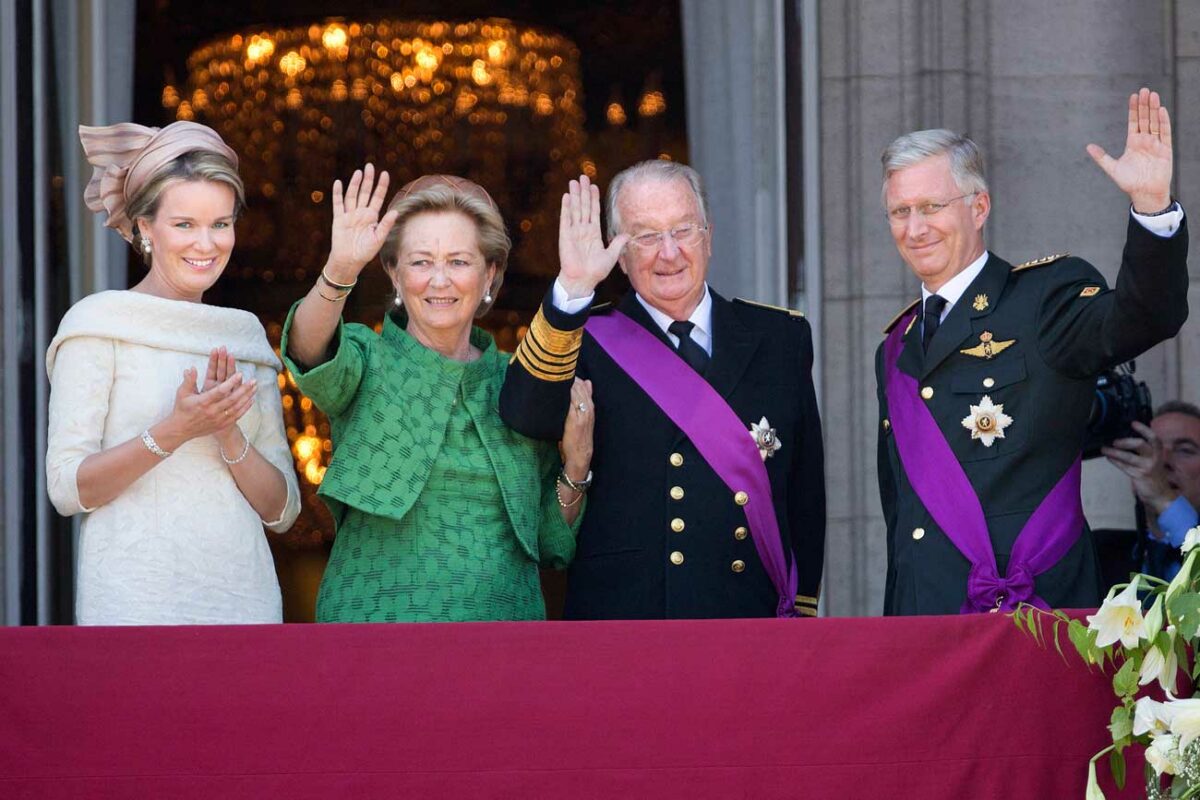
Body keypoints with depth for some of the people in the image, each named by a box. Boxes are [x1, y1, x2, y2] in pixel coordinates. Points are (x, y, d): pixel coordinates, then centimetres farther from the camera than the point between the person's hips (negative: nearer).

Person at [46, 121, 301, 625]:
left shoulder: (246, 334, 14)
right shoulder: (97, 321, 0)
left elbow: (283, 511, 10)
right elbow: (66, 488, -7)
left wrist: (228, 435, -7)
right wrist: (175, 430, -19)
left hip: (245, 597, 4)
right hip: (135, 599, -4)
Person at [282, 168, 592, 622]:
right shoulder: (366, 362, 2)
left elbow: (551, 543, 14)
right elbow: (309, 349, -23)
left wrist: (575, 465, -3)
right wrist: (339, 273, -40)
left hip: (506, 612, 2)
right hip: (377, 613, -2)